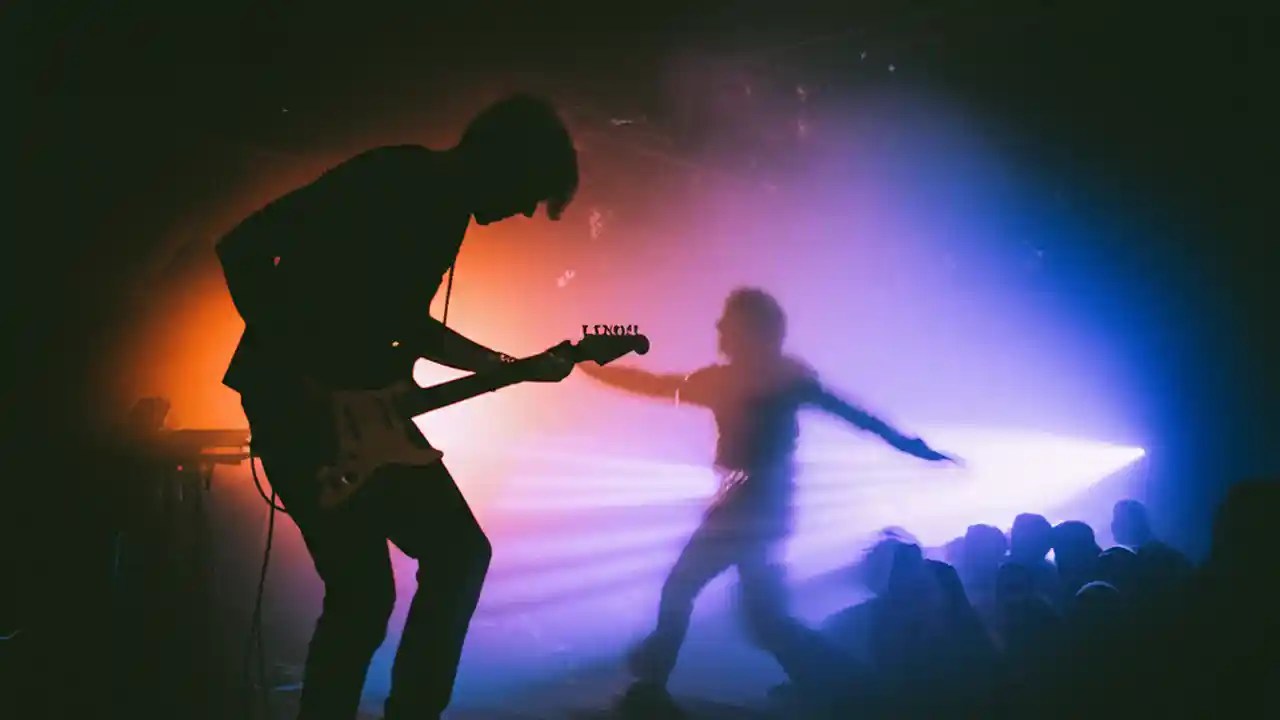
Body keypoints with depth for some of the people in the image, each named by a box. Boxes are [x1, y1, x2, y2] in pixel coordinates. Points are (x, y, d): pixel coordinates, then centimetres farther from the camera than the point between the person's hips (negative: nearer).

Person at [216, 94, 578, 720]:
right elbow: (241, 249, -20)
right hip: (294, 401, -9)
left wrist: (515, 368, 19)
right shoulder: (391, 179, -16)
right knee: (364, 590, -9)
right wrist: (296, 374, -20)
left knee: (460, 554, 8)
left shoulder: (446, 209, 13)